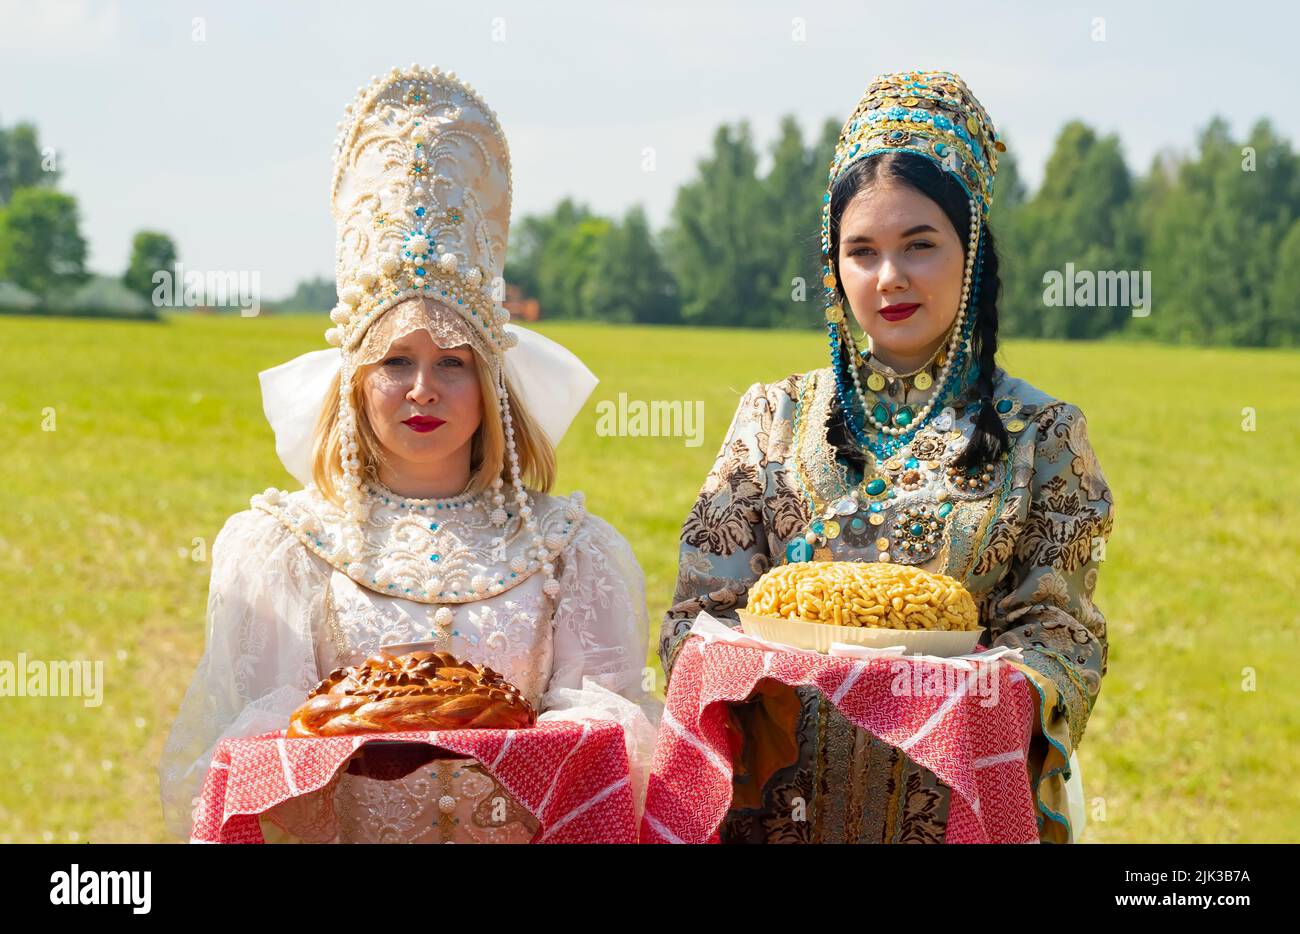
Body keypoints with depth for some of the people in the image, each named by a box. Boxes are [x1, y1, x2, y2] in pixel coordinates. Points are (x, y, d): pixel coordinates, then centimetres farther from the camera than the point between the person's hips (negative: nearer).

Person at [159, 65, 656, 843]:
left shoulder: (569, 551, 12)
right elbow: (248, 728, 3)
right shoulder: (281, 545, 11)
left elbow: (608, 710, 4)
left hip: (513, 833, 1)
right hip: (344, 826, -1)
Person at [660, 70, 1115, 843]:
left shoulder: (1041, 434, 3)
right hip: (781, 798, 1)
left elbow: (1059, 639, -2)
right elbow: (701, 615, 3)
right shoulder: (774, 419, 7)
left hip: (956, 800, -1)